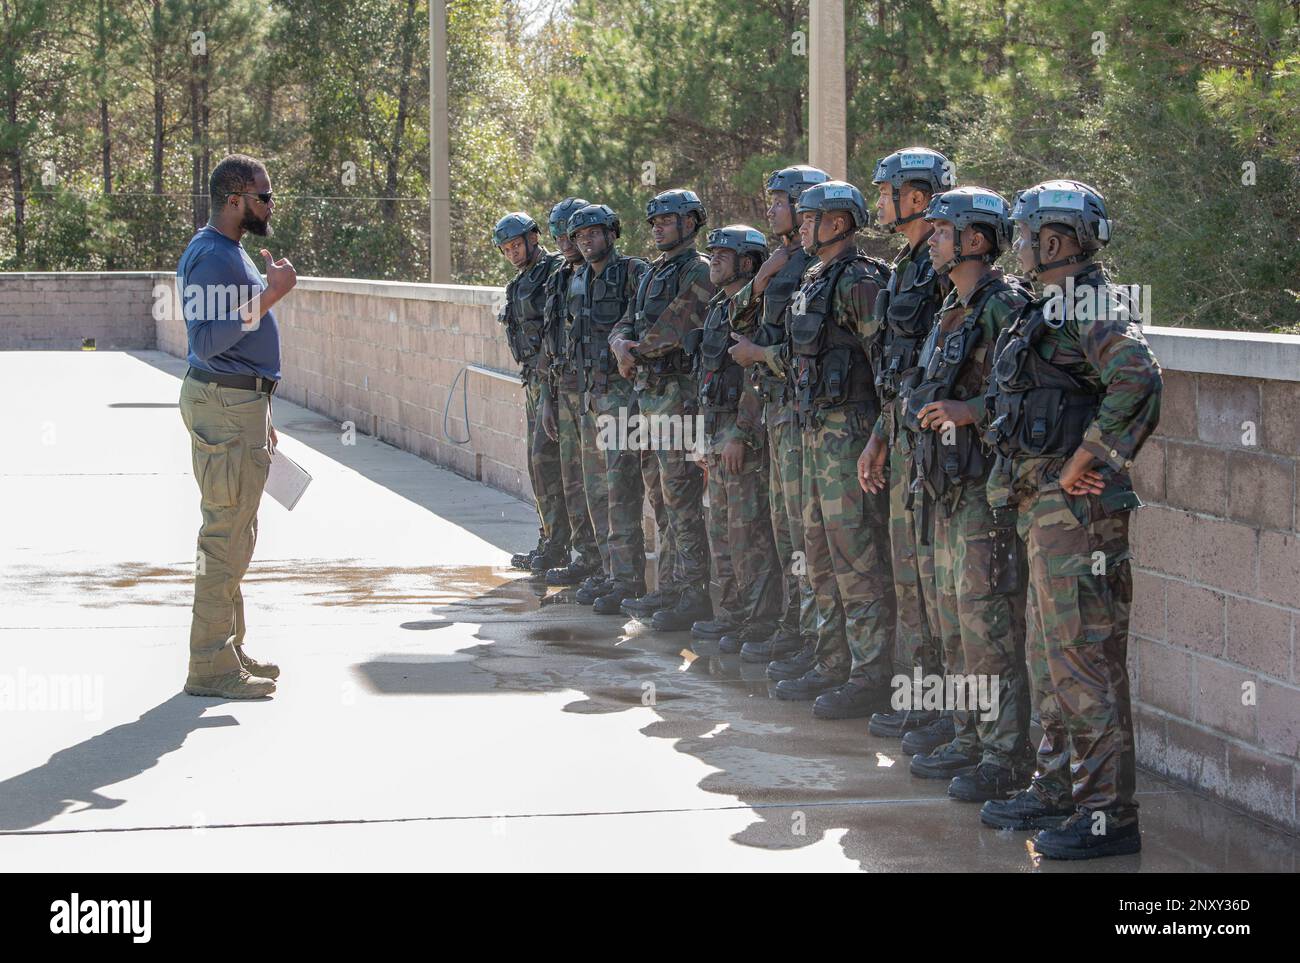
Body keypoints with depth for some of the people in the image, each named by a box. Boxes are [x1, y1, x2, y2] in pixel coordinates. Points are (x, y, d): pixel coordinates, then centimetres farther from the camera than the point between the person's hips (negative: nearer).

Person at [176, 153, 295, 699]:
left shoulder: (229, 252, 17)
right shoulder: (211, 256, -16)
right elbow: (208, 341, -25)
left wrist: (259, 418, 26)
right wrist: (269, 296, -24)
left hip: (238, 404, 11)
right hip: (224, 407, -11)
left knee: (232, 534, 15)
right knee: (227, 537, -9)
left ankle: (228, 649, 23)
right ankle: (211, 667, -6)